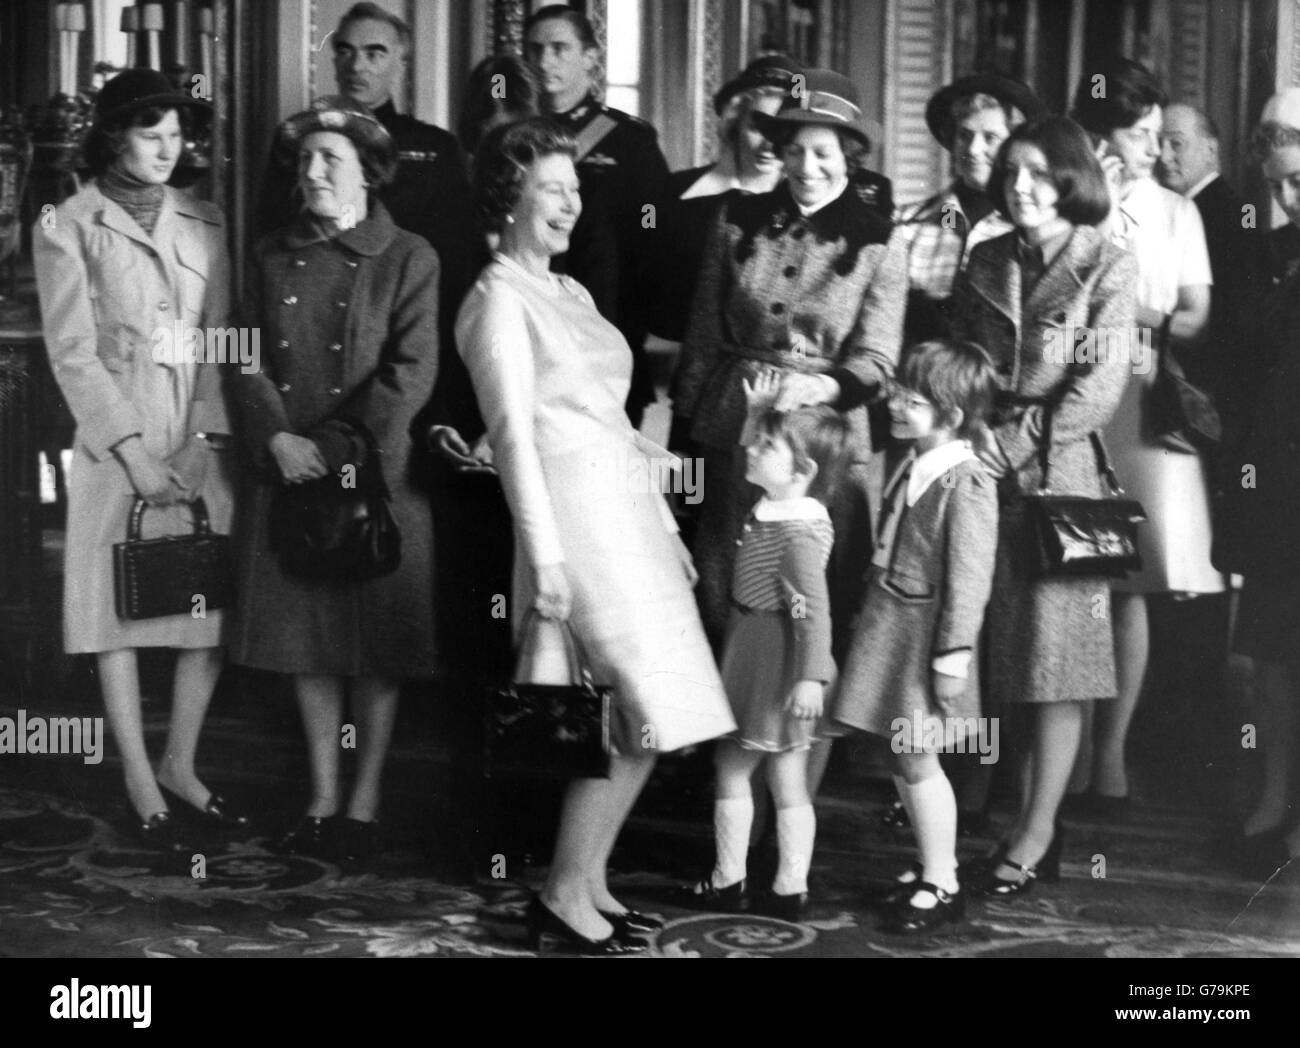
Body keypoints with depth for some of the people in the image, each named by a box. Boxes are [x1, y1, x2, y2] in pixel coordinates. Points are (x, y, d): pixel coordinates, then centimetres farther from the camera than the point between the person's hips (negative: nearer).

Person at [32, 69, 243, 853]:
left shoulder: (205, 225, 10)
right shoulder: (68, 230, 0)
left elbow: (220, 340, 5)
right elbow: (73, 353, -5)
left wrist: (210, 439, -7)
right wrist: (135, 451, -12)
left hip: (202, 443, 4)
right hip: (117, 446, -3)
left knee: (215, 606, 3)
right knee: (120, 609, 0)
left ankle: (182, 766, 19)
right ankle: (144, 791, 6)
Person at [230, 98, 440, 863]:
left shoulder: (409, 259, 0)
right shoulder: (273, 257, 11)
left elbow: (412, 372, -9)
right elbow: (248, 361, 6)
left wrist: (337, 446, -15)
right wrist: (277, 438, -10)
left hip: (380, 471, -3)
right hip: (288, 474, 4)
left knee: (378, 644, 2)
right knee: (309, 642, 7)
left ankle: (365, 806, 11)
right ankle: (323, 801, 16)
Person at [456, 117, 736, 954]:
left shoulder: (569, 292, 19)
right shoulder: (499, 298, -6)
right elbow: (514, 432, -13)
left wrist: (665, 525, 16)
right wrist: (544, 557, -18)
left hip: (629, 510, 8)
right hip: (578, 513, -8)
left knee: (644, 721, 6)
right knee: (645, 717, -10)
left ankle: (590, 882, 16)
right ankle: (565, 898, -1)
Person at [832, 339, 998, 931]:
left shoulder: (965, 484, -20)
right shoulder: (911, 467, 6)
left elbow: (969, 578, -20)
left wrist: (953, 656, -19)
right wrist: (869, 614, 21)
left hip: (924, 632, -8)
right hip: (889, 622, 8)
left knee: (916, 759, 0)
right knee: (903, 756, 15)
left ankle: (941, 884, 13)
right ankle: (934, 863, 31)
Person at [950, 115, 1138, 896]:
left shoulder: (1108, 268, -1)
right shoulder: (987, 264, 13)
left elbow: (1099, 390, -8)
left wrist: (1013, 444, -13)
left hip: (1058, 473, -4)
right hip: (982, 468, 4)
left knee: (1057, 650, -4)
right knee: (993, 647, 3)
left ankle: (1038, 832, 0)